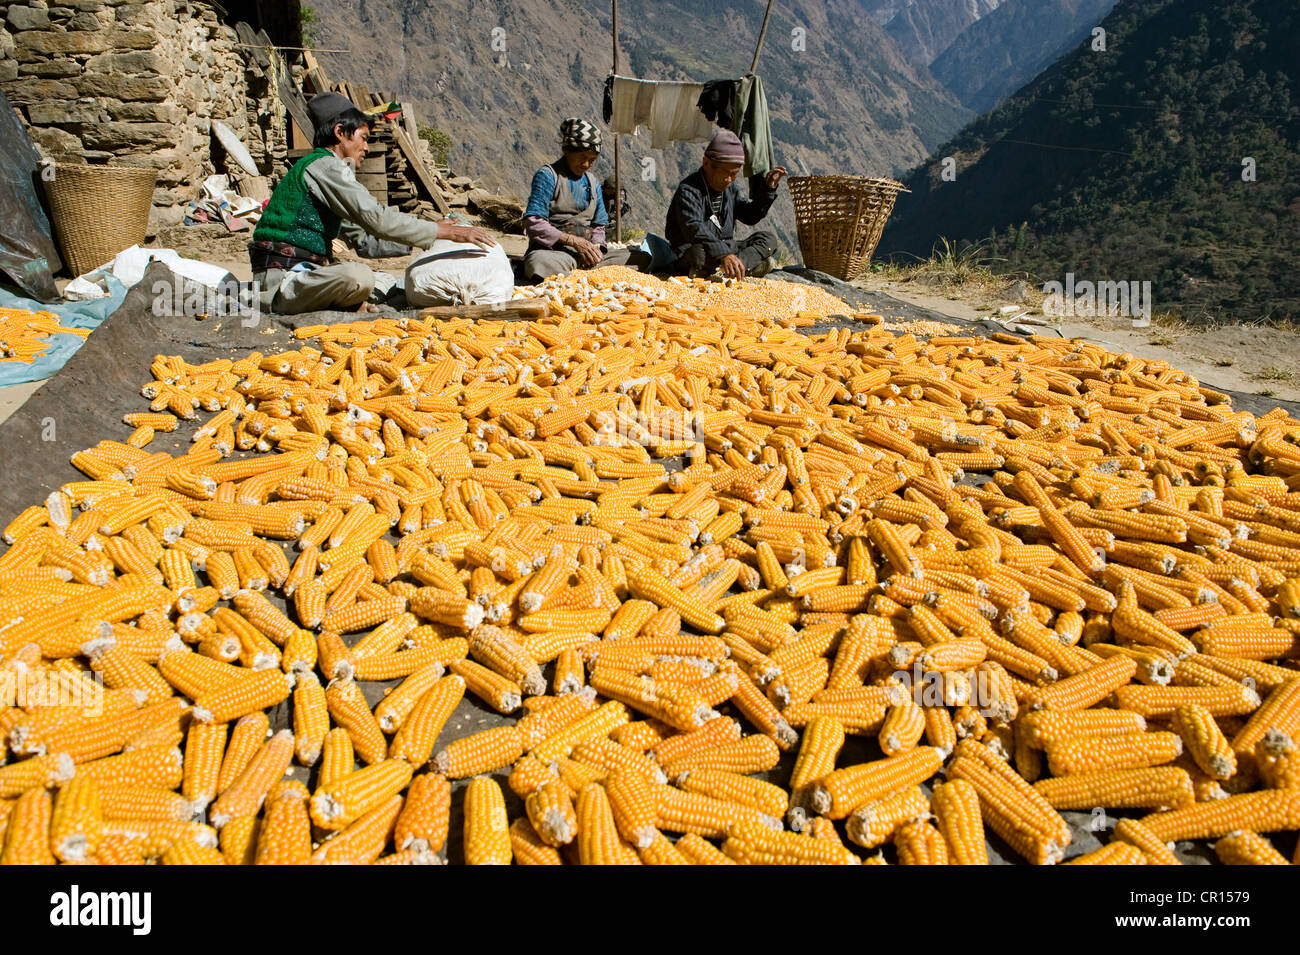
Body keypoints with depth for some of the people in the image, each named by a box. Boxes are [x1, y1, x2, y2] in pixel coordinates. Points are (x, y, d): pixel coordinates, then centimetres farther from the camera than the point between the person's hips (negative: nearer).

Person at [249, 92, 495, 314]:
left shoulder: (325, 167, 23)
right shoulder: (325, 166, -10)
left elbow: (363, 239, 22)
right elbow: (376, 218, -21)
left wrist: (430, 236, 17)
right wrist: (445, 232, -19)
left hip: (300, 273, 10)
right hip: (280, 280, -10)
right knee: (358, 277, -35)